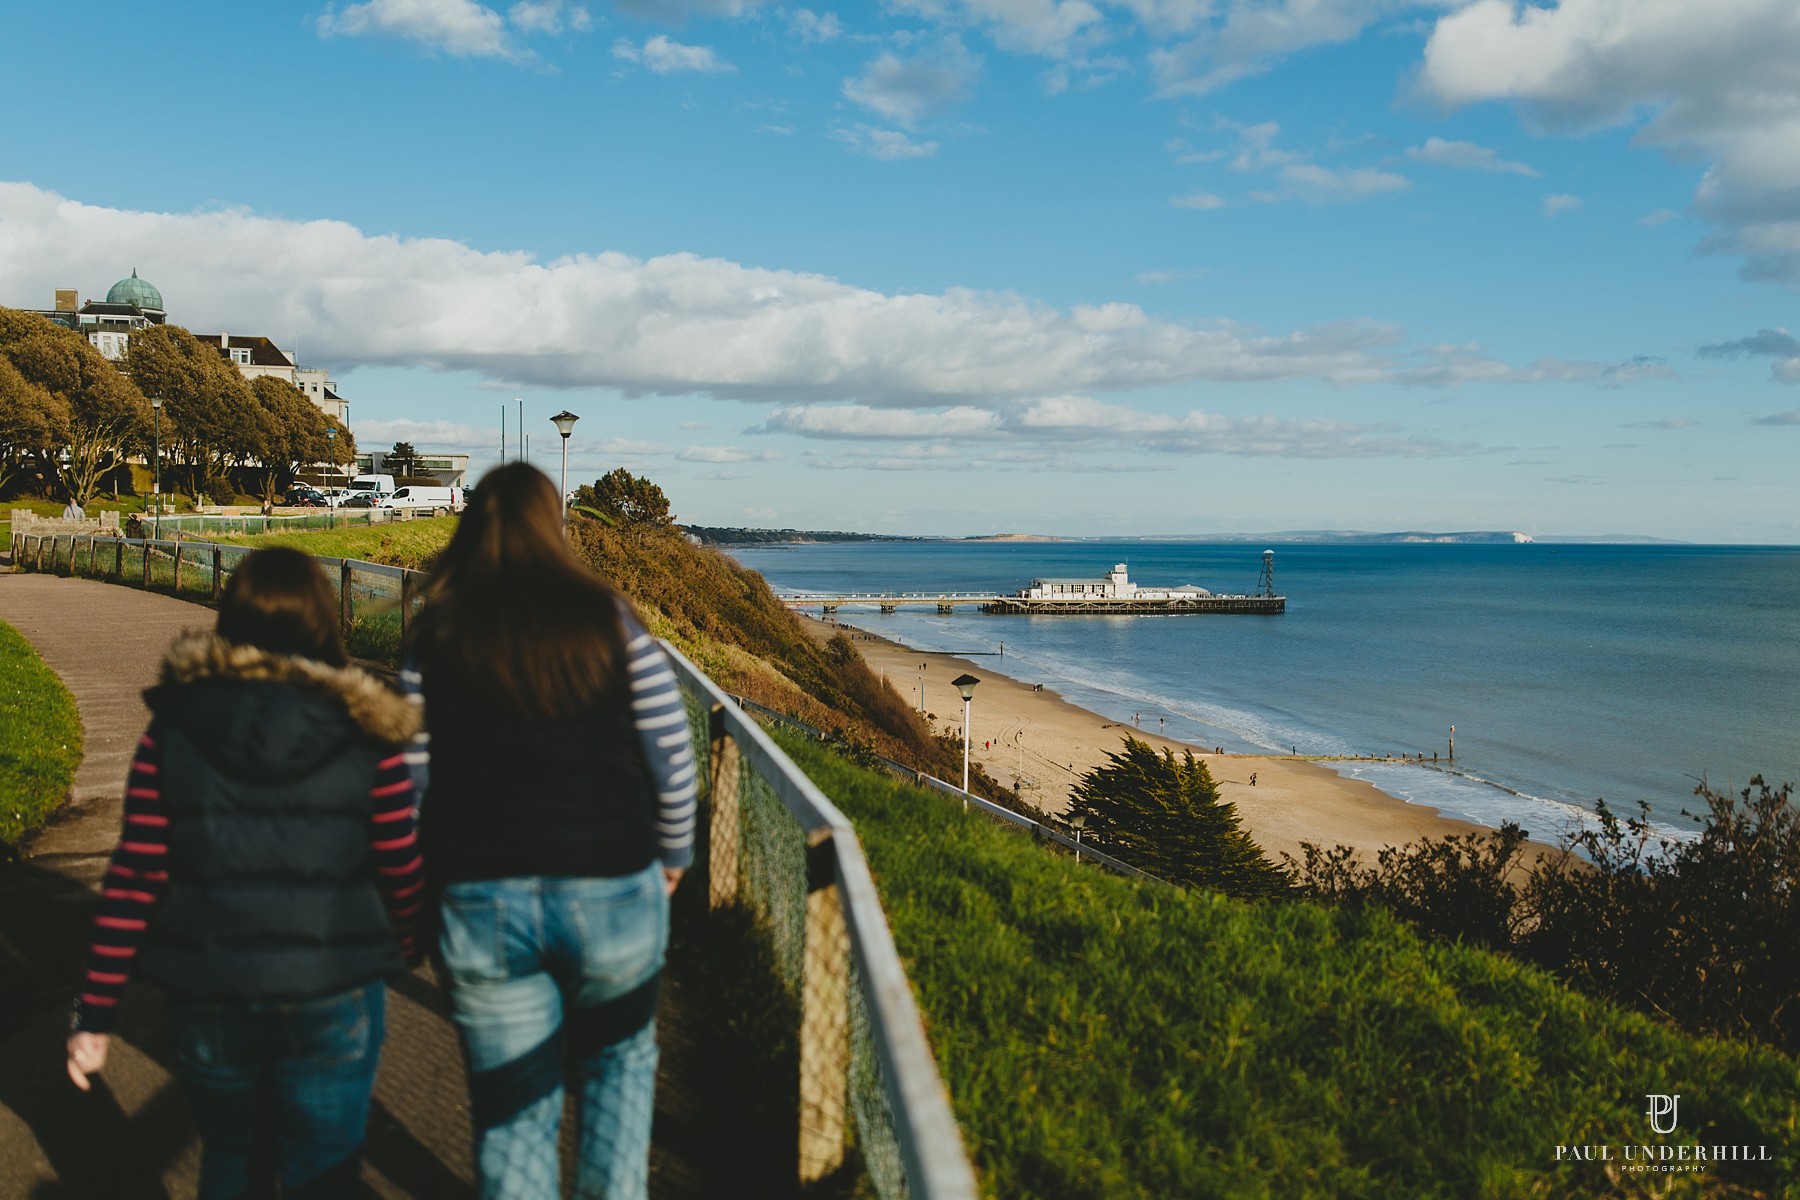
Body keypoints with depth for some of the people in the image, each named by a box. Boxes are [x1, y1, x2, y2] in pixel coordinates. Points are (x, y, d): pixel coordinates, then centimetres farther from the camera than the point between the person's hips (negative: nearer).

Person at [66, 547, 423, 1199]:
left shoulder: (172, 729, -4)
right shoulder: (364, 737, -7)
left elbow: (133, 880, -5)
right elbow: (401, 875, -3)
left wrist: (95, 1013, 2)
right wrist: (400, 945, 18)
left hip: (206, 998, 2)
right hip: (333, 998, -2)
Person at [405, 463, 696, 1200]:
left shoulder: (436, 639, 0)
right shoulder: (609, 621, -4)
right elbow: (672, 754, -2)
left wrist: (423, 889, 16)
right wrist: (673, 854, 13)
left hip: (480, 904, 1)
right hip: (611, 891, 0)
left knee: (512, 1112, 13)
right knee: (620, 1058, 26)